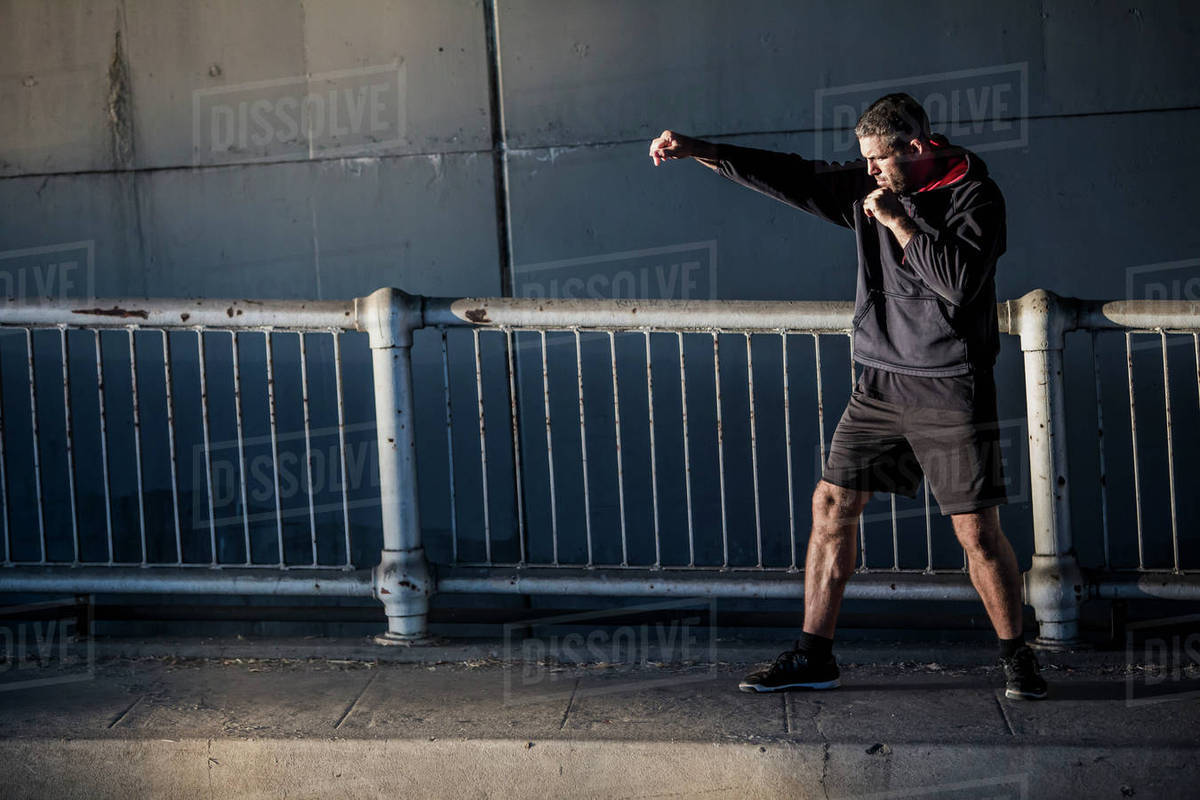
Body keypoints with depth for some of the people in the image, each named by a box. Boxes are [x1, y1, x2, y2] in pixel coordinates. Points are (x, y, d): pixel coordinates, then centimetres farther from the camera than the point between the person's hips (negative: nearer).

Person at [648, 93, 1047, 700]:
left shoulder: (975, 196, -10)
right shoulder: (868, 186, 7)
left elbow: (961, 279, -23)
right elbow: (792, 177, 7)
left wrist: (898, 222, -19)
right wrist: (697, 151, 2)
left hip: (950, 390, -6)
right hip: (880, 383, 6)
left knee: (976, 529, -4)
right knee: (832, 504, 3)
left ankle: (1015, 657, 15)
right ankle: (813, 656, 12)